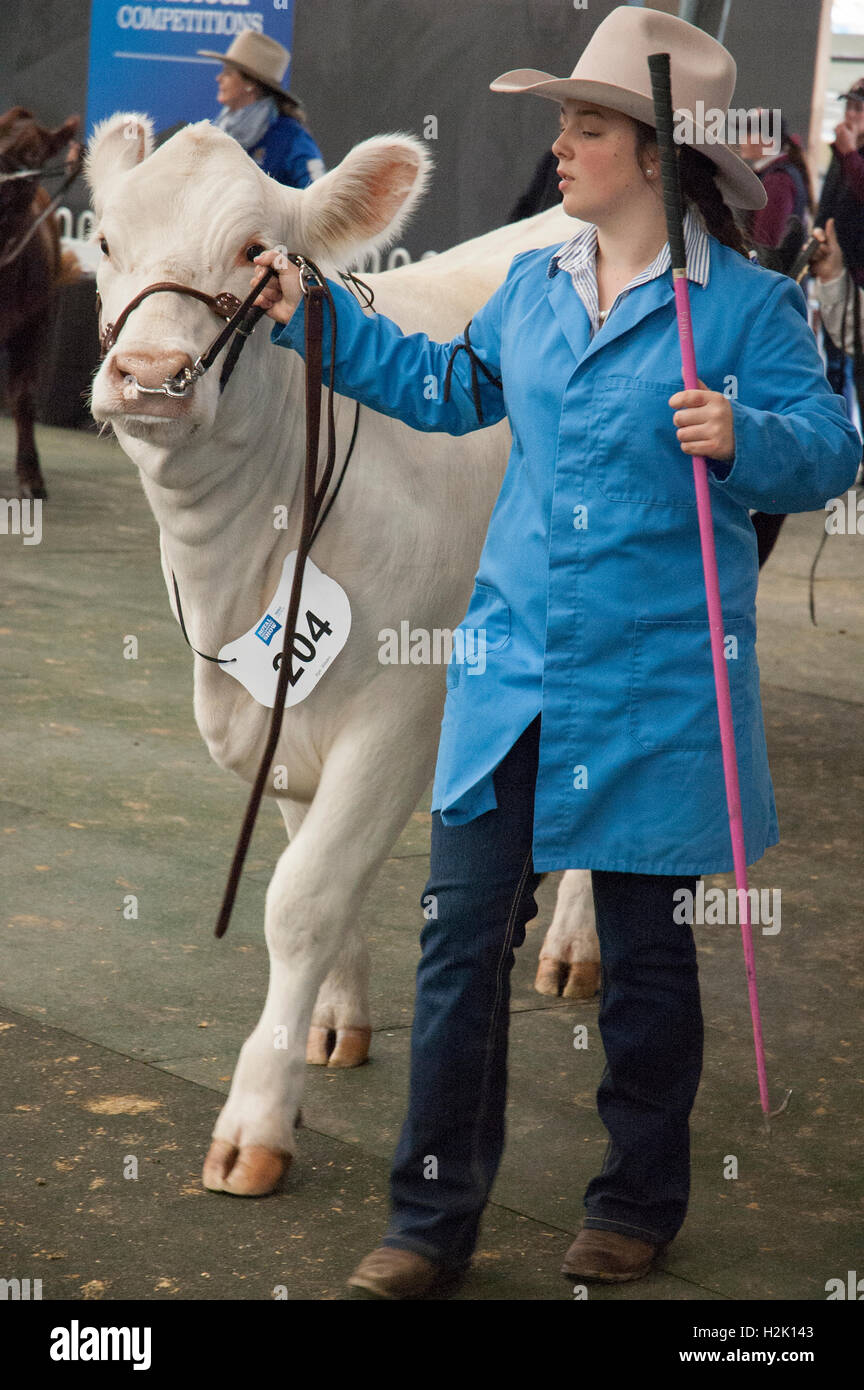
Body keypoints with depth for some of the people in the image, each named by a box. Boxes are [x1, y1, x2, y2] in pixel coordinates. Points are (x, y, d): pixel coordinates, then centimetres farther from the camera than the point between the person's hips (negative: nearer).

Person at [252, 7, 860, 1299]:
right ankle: (433, 1223, 15)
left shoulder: (748, 304, -9)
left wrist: (744, 438, -32)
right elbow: (451, 387, 23)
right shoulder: (532, 286, 7)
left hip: (657, 690, -4)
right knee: (461, 940, 4)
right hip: (513, 670, 5)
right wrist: (315, 317, 20)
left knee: (647, 956, 10)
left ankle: (638, 1205, 29)